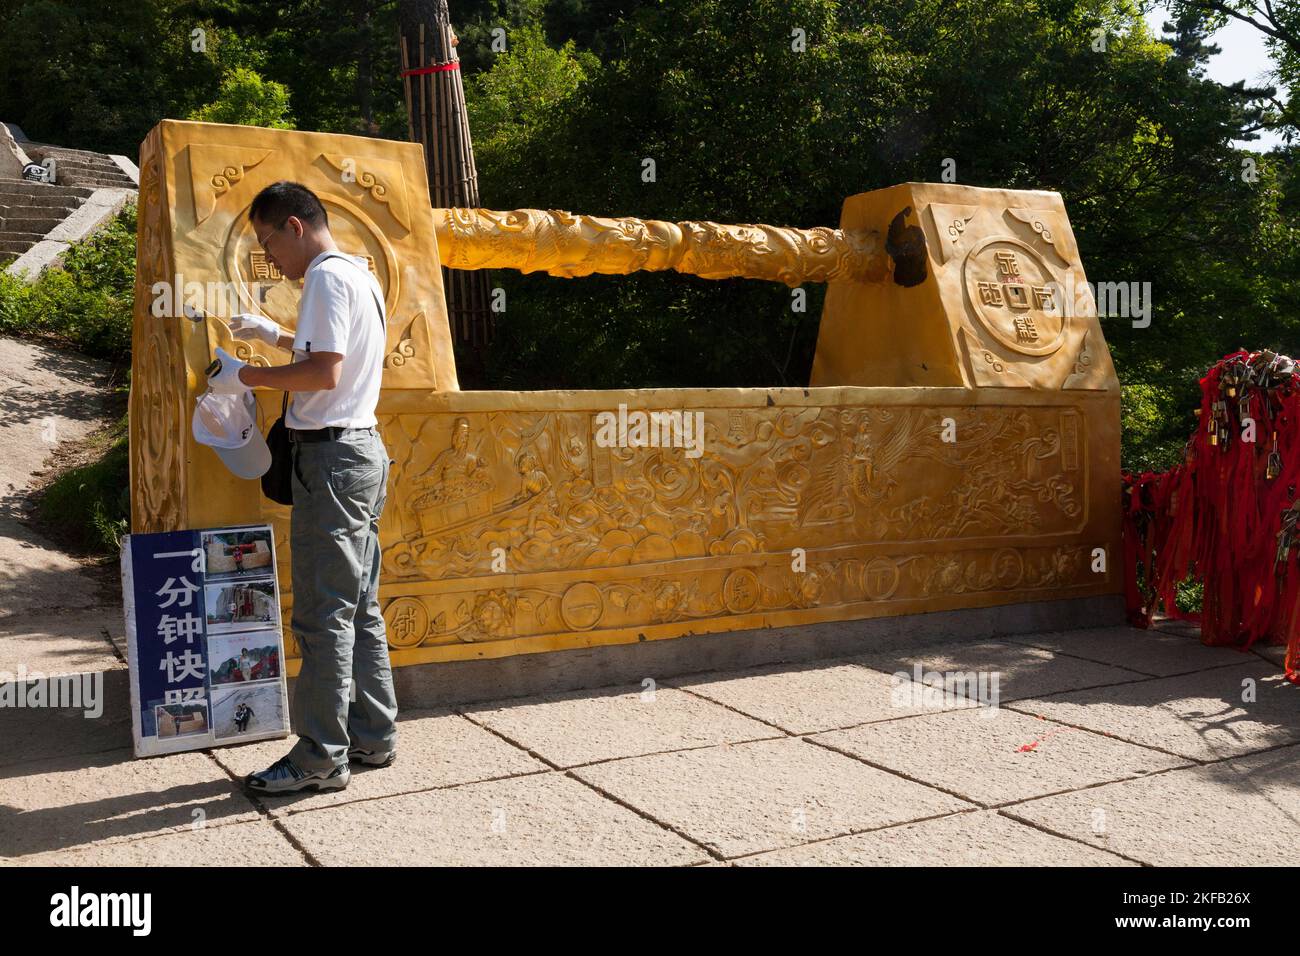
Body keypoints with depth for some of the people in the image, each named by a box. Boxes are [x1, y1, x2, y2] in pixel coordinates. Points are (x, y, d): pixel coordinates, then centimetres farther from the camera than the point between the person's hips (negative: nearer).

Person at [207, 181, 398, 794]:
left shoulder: (326, 277, -12)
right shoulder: (361, 276, 18)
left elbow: (324, 373, -21)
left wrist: (244, 376, -12)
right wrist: (277, 336, 30)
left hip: (332, 455, -10)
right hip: (364, 449, 10)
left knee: (323, 613, -5)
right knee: (360, 607, 13)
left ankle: (320, 758, 1)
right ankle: (373, 737, 21)